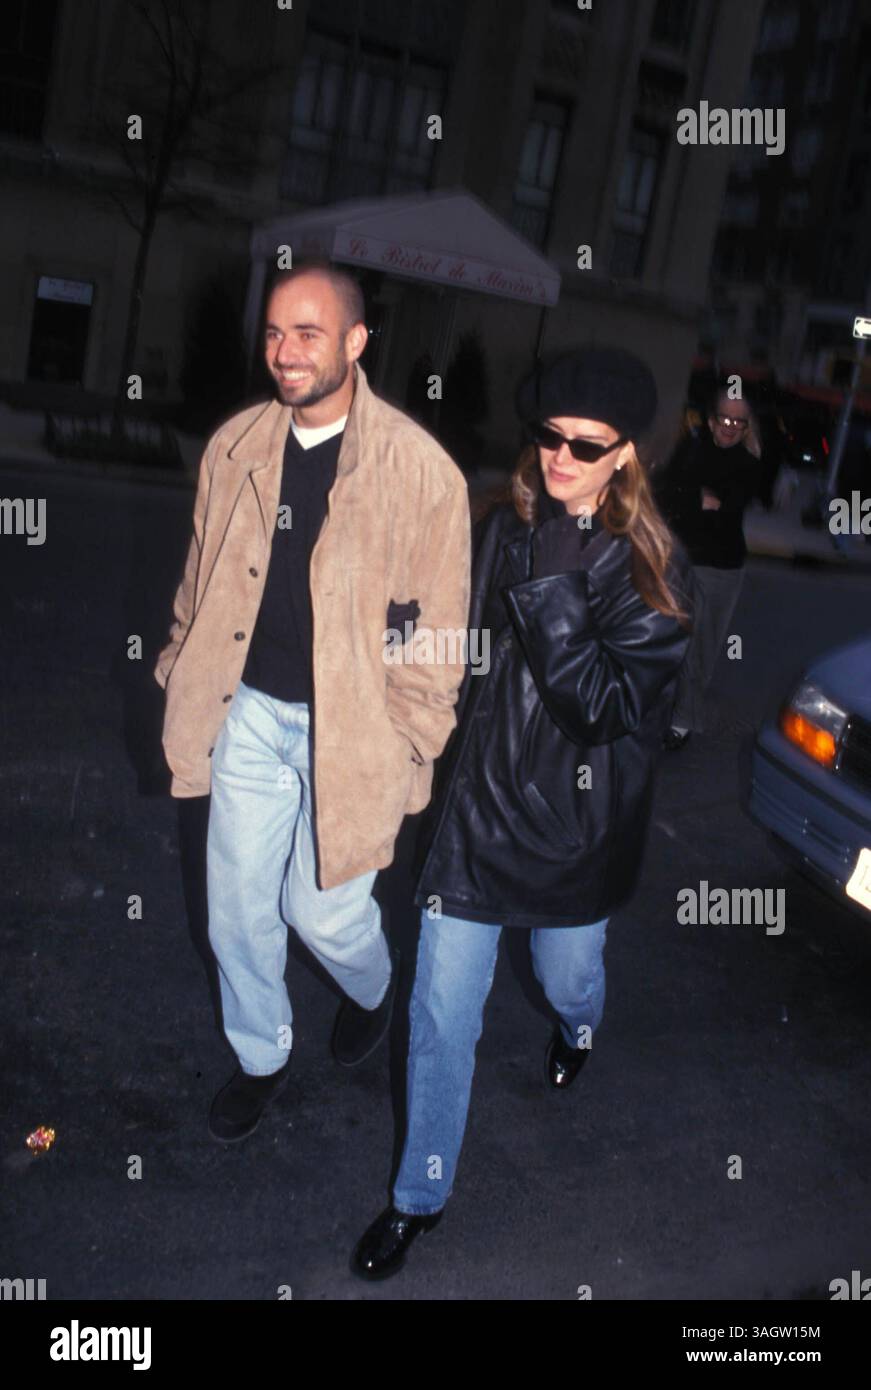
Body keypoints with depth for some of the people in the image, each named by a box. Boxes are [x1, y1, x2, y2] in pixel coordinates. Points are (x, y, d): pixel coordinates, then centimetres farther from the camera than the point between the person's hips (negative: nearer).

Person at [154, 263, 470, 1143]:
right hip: (249, 714, 5)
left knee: (323, 910, 5)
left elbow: (438, 629, -10)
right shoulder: (235, 448, -1)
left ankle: (372, 989, 43)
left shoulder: (420, 469, -15)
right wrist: (183, 677, 10)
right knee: (237, 906, 14)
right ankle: (260, 1057, 41)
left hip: (351, 727, -4)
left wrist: (409, 747, -9)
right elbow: (201, 580, 11)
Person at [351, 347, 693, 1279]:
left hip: (573, 825, -2)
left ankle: (576, 1029, 63)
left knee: (567, 976, 23)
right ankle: (421, 1196, 27)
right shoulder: (503, 529, -2)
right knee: (441, 1013, 6)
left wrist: (546, 594, -28)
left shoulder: (649, 570, -13)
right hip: (476, 809, 2)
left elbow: (609, 708, -22)